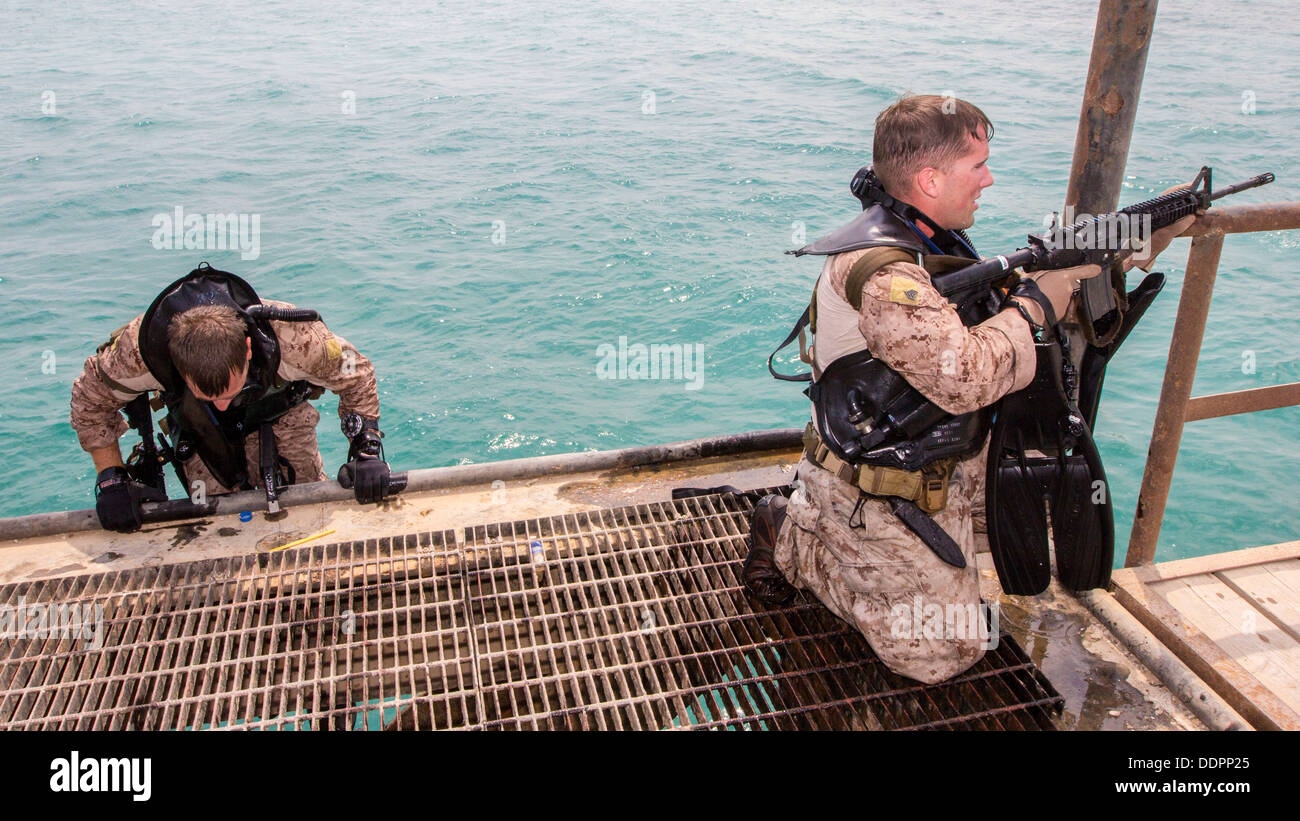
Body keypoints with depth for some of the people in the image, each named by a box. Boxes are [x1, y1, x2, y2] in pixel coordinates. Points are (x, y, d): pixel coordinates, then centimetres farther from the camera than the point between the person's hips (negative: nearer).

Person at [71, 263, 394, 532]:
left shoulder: (294, 339, -41)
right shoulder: (140, 349, -37)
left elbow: (355, 376, -23)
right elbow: (89, 402, -16)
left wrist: (366, 451, -32)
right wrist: (111, 481, -20)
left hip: (279, 417, 0)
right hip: (201, 434, 1)